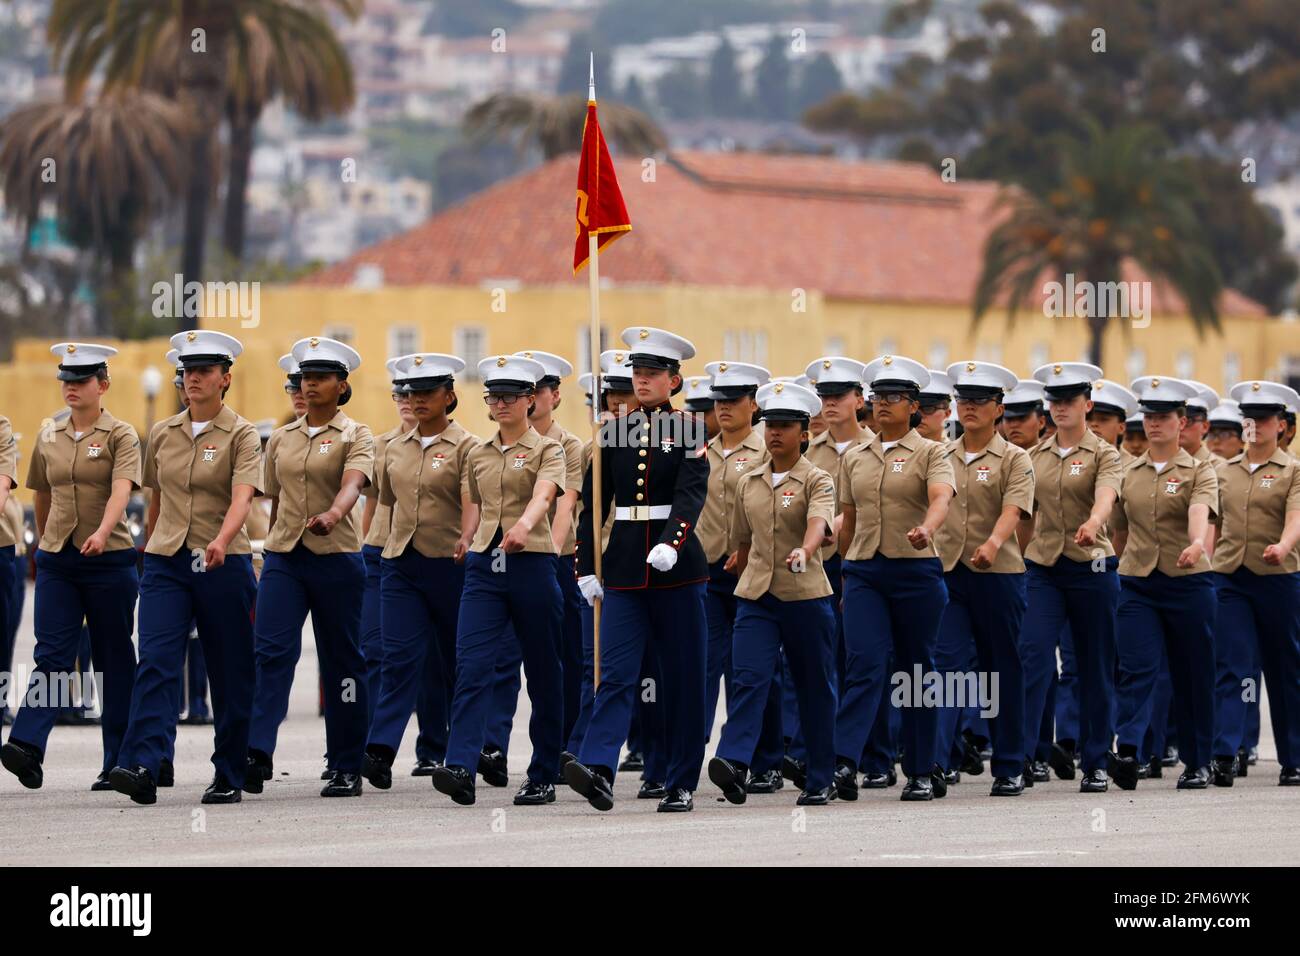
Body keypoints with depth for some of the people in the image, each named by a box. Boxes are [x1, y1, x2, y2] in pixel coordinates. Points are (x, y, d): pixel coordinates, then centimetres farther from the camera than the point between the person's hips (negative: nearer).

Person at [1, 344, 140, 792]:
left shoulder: (120, 436, -4)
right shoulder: (49, 438, 11)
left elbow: (121, 490, -21)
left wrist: (102, 533, -37)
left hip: (109, 558, -4)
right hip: (56, 560, 4)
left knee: (114, 660, 4)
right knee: (51, 654, -9)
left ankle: (118, 762, 8)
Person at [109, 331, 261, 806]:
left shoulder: (241, 435, -4)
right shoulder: (163, 433, 10)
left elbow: (242, 496, -19)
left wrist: (221, 541, -36)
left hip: (223, 565, -3)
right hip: (166, 563, 3)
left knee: (230, 674, 4)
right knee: (155, 663, -14)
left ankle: (229, 777, 13)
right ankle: (141, 768, -25)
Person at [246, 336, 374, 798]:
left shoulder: (355, 435, -2)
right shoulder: (281, 439, 12)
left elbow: (353, 482, -21)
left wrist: (333, 514, -41)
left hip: (336, 557, -3)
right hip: (283, 556, 3)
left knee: (341, 660, 3)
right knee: (272, 651, -13)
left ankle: (347, 768, 10)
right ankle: (258, 754, -24)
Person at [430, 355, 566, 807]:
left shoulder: (547, 450, -2)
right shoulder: (478, 454, 13)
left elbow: (543, 494, -22)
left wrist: (524, 525, -42)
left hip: (532, 564, -4)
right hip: (484, 566, 4)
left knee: (542, 672, 5)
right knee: (472, 665, -13)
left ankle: (543, 777, 14)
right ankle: (460, 769, -24)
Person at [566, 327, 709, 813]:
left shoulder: (689, 431, 0)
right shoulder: (615, 431, 9)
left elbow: (691, 495, -14)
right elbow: (594, 500, 9)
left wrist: (671, 544, -30)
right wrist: (586, 566, 3)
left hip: (676, 567, -2)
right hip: (625, 567, 2)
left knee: (682, 677, 3)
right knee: (616, 671, -11)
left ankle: (681, 785, 9)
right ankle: (598, 770, -25)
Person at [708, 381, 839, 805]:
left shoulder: (816, 481, -4)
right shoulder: (749, 483, 11)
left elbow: (819, 522, -25)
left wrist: (804, 551, -44)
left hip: (806, 595, -3)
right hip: (756, 595, 3)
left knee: (814, 687, 5)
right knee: (749, 677, -14)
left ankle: (821, 780, 13)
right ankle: (734, 763, -29)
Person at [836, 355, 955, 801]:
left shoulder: (930, 454, -1)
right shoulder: (854, 458, 12)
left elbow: (941, 497, -20)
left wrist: (926, 529, -41)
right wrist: (847, 570, 18)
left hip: (916, 571, -3)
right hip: (864, 572, 3)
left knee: (917, 669, 4)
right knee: (863, 663, -12)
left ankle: (922, 771, 12)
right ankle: (844, 762, -23)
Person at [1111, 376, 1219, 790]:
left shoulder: (1199, 471, -1)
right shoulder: (1128, 473, 10)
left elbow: (1200, 511, -21)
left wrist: (1197, 543, -41)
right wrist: (1110, 569, 11)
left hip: (1188, 584, -2)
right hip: (1137, 582, 2)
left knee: (1193, 676, 5)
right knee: (1136, 667, -14)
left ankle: (1198, 763, 15)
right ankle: (1128, 752, -27)